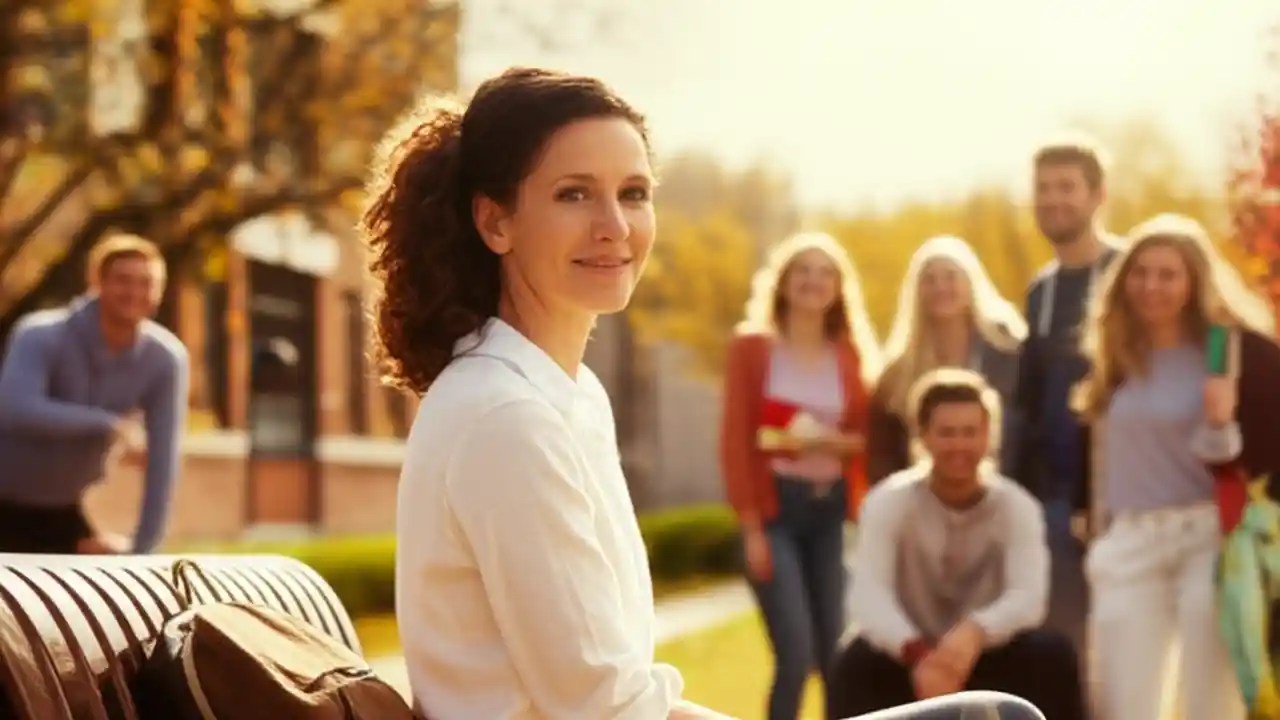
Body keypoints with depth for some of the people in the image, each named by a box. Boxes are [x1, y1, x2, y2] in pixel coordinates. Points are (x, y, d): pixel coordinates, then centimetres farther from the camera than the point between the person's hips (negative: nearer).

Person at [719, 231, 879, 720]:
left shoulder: (852, 355, 10)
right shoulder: (752, 346, 0)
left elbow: (870, 439, 9)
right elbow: (735, 440, -4)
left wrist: (833, 441, -13)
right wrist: (750, 526, -10)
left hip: (833, 511, 4)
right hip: (775, 509, -4)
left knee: (841, 656, 0)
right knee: (796, 654, -13)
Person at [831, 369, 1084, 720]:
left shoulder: (1016, 506, -12)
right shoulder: (889, 502, -16)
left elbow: (1030, 595, -28)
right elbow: (869, 594, -30)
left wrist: (975, 632, -51)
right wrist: (916, 653, -50)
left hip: (989, 664, 1)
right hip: (908, 662, -1)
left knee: (1053, 654, -28)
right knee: (856, 662, -34)